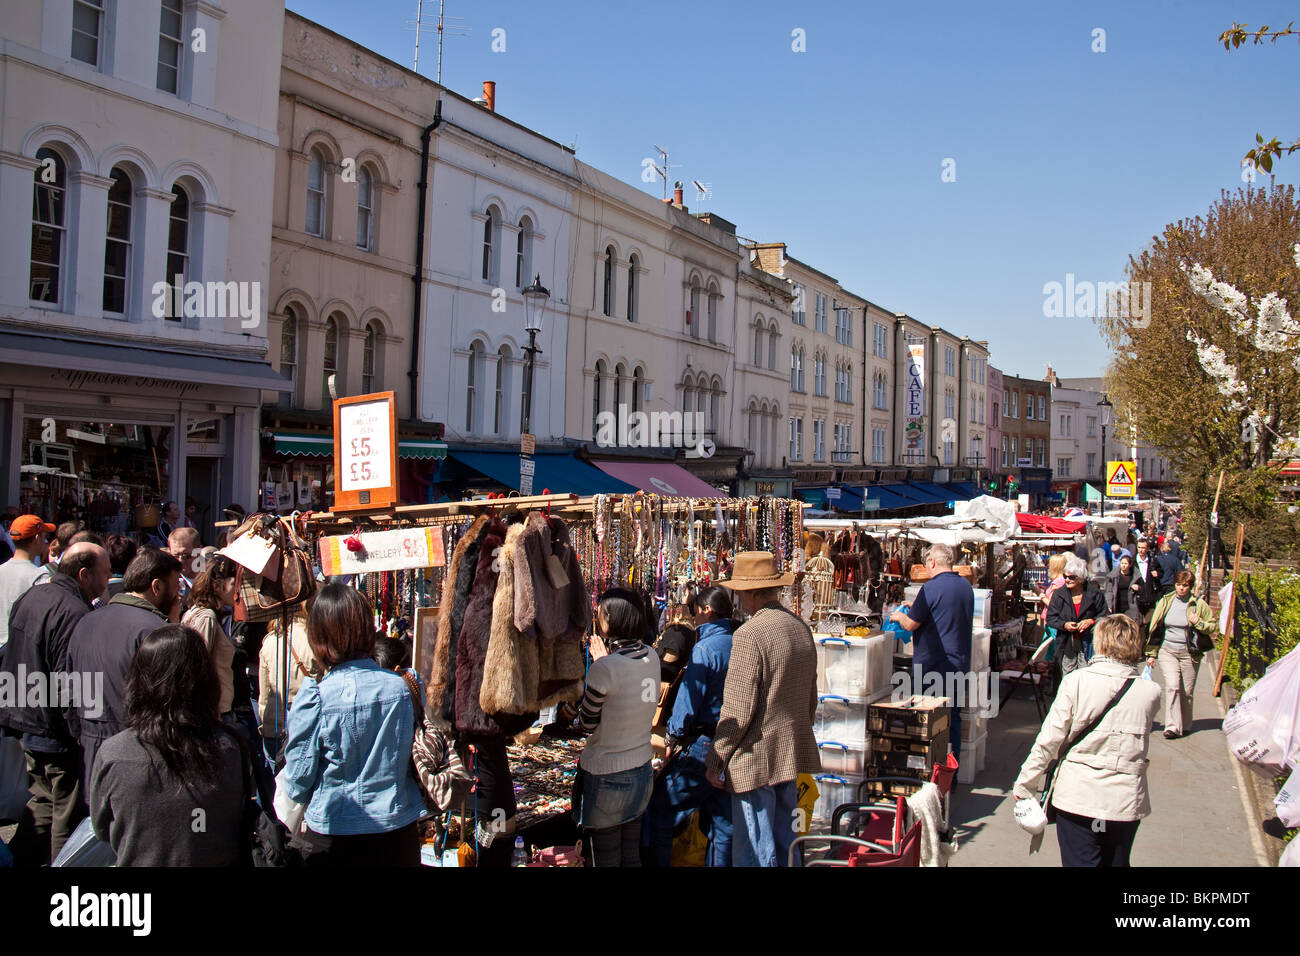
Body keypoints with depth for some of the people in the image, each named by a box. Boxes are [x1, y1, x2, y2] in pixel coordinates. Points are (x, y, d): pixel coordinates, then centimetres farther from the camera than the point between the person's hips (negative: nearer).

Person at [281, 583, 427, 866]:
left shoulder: (314, 699, -17)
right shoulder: (400, 687, -9)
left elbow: (298, 782, -9)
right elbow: (412, 758, 4)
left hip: (332, 841, -2)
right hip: (398, 831, 3)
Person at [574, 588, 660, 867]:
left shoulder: (606, 667, -22)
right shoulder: (651, 658, -1)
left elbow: (586, 725, -12)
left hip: (606, 779, -7)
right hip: (642, 771, 7)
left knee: (605, 859, 6)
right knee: (632, 857, 17)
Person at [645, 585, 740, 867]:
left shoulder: (705, 648, -15)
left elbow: (688, 701, -15)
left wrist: (673, 739, -2)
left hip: (704, 748, -7)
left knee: (660, 812, 5)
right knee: (722, 825, 14)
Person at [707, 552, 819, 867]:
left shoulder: (749, 634, -19)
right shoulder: (801, 628, 6)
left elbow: (738, 710, -19)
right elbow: (811, 701, 16)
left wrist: (715, 759, -8)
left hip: (756, 760, -8)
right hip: (793, 756, 8)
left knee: (754, 853, 1)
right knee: (785, 846, 17)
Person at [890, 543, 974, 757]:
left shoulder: (931, 587, -16)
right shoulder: (966, 586, 8)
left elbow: (911, 624, -12)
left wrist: (899, 616, 9)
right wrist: (917, 606, 29)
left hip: (932, 665, -7)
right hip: (959, 664, 7)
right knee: (953, 719, 12)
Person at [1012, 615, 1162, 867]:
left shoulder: (1077, 680, -10)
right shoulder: (1150, 692, -5)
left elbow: (1048, 741, -8)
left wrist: (1024, 786, 2)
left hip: (1077, 797, -2)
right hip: (1126, 800, 2)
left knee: (1081, 862, 5)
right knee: (1116, 862, 19)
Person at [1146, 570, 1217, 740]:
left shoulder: (1198, 604, 0)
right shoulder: (1165, 602, 4)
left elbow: (1214, 627, 6)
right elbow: (1155, 628, 9)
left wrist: (1198, 622, -14)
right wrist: (1152, 653, 9)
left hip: (1189, 653, 0)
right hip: (1167, 651, 0)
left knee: (1187, 692, 5)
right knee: (1172, 686, -15)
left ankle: (1184, 726, 22)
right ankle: (1172, 726, -17)